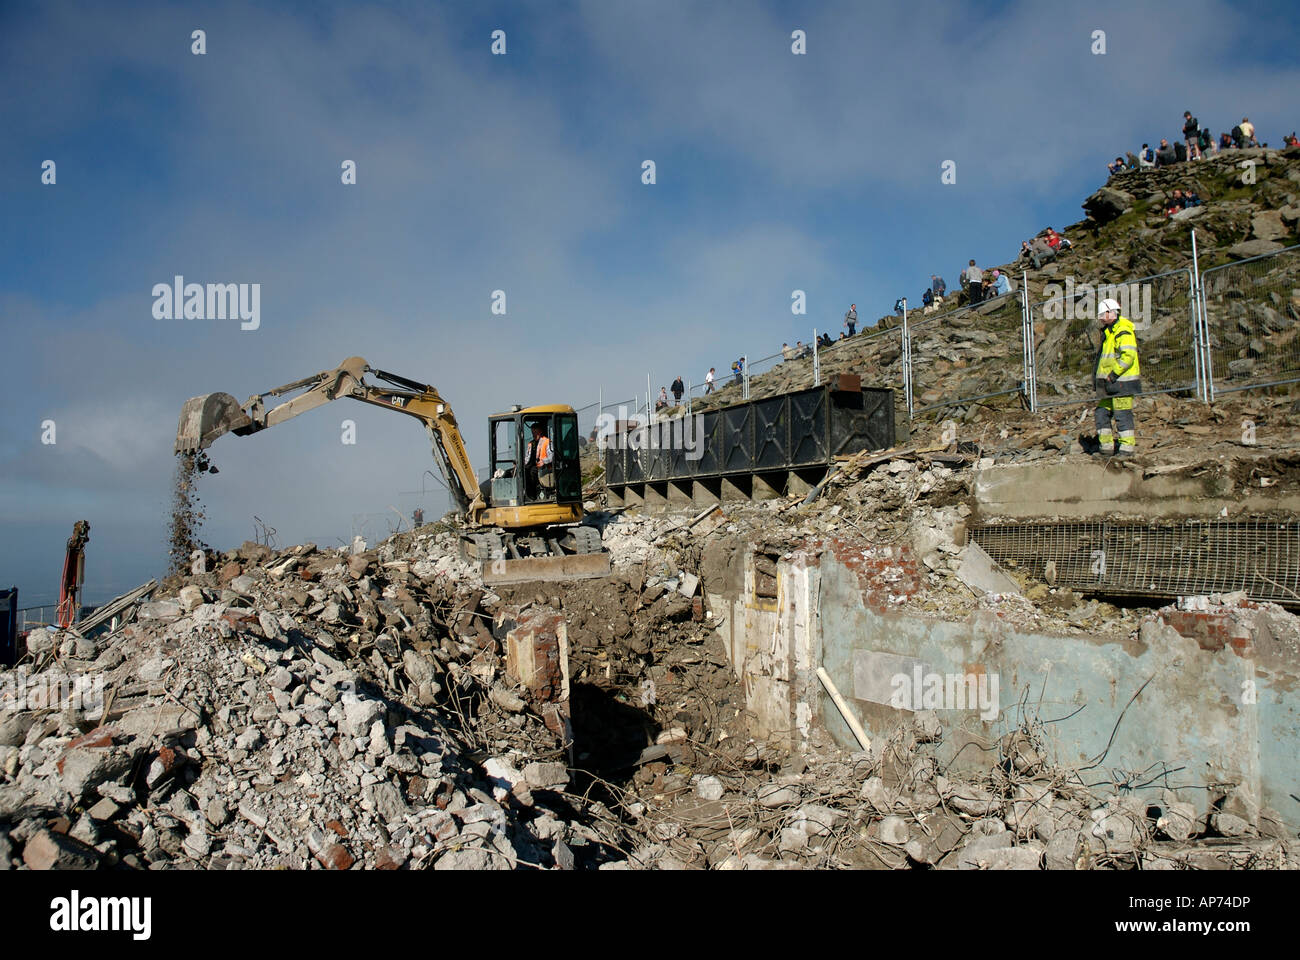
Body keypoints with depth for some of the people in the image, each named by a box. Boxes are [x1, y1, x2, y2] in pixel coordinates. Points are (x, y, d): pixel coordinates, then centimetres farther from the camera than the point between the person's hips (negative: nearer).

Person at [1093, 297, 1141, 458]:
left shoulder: (1123, 332, -13)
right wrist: (1097, 375, 18)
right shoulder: (1107, 332, 19)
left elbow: (1128, 356, -23)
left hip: (1121, 382, -10)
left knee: (1122, 414, -5)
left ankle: (1127, 447, 1)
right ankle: (1106, 447, 13)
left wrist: (1113, 375, -22)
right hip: (1108, 383, 10)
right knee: (1102, 413, 8)